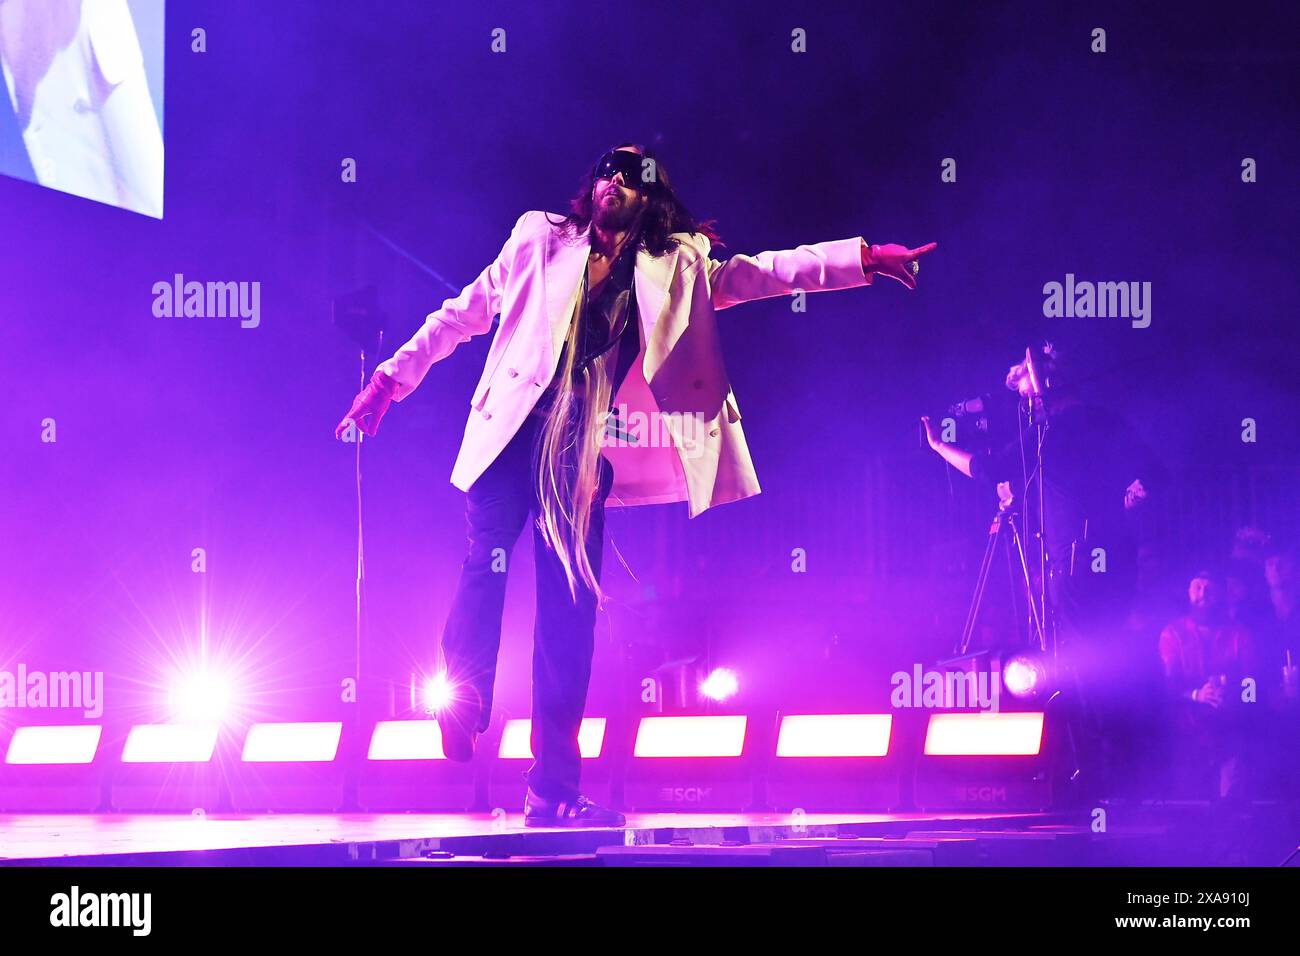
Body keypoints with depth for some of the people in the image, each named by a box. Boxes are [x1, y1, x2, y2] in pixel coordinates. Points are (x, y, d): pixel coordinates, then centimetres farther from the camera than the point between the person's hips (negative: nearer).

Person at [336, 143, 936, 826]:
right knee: (485, 564, -20)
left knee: (570, 608, -1)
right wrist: (395, 376, 10)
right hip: (512, 434, -1)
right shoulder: (539, 239, 12)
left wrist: (864, 257, -3)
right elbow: (466, 312, 15)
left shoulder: (677, 268, 14)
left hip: (583, 455, 1)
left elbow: (762, 273, 7)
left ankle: (554, 788, 2)